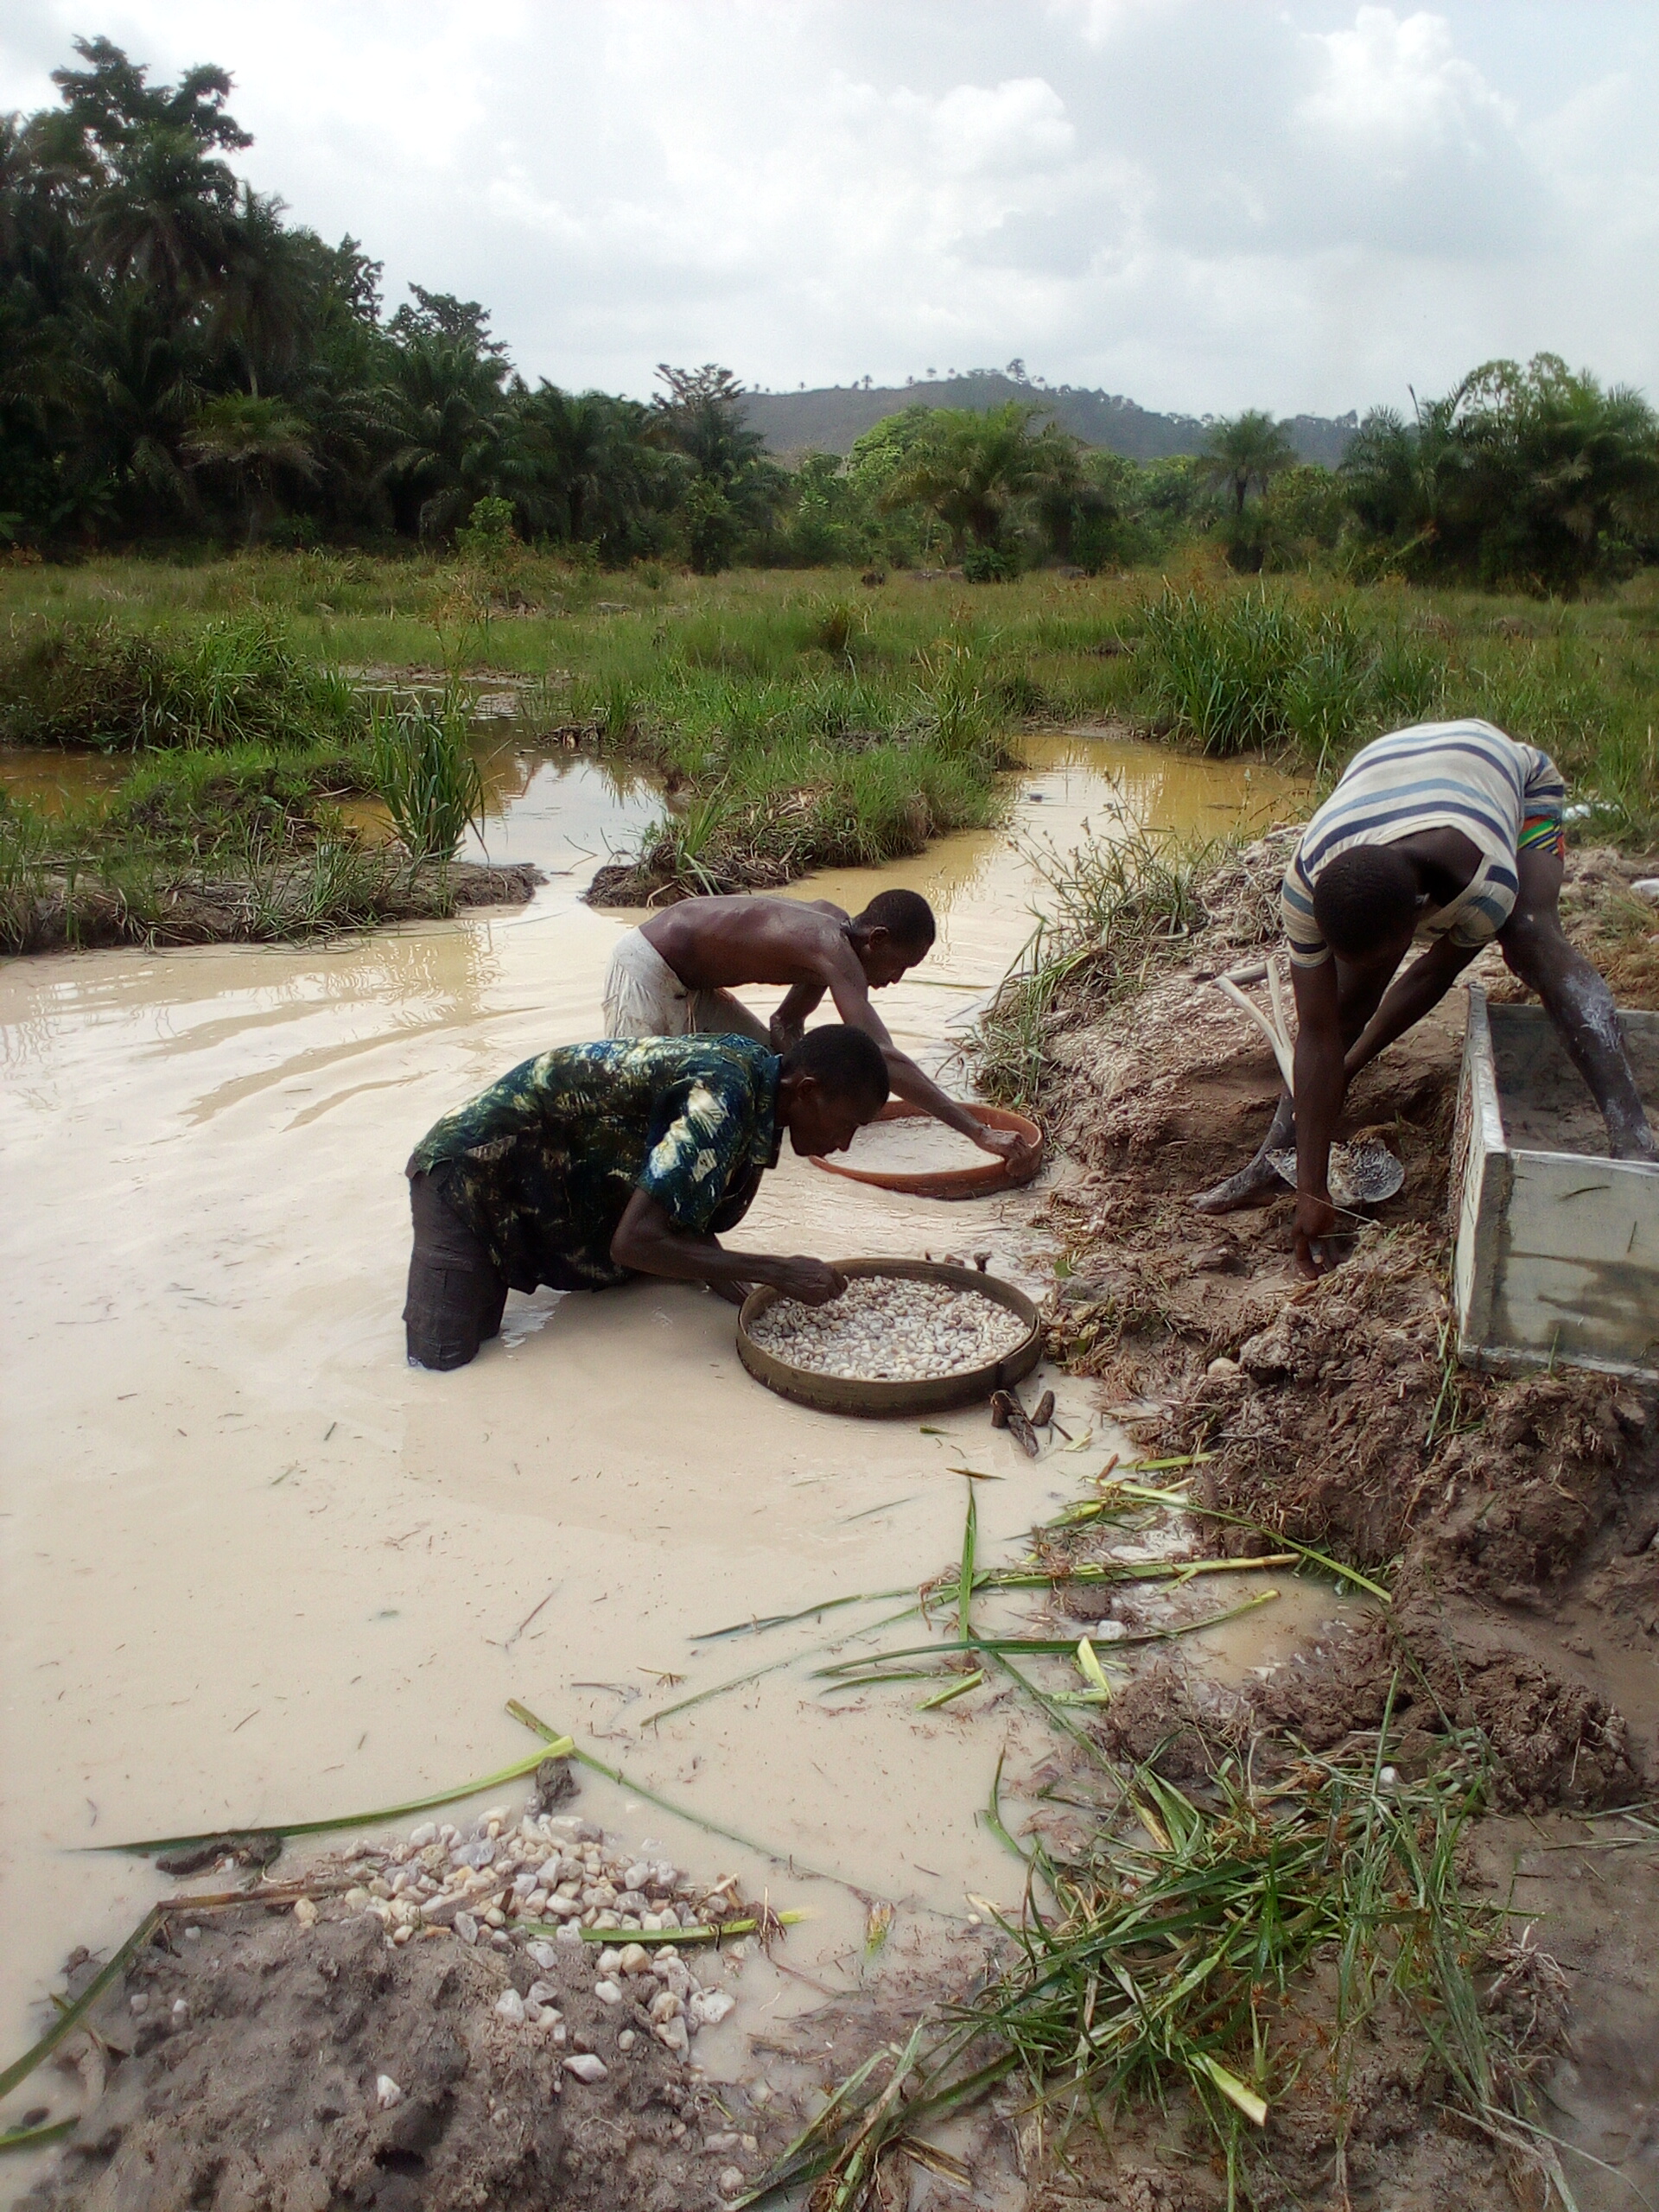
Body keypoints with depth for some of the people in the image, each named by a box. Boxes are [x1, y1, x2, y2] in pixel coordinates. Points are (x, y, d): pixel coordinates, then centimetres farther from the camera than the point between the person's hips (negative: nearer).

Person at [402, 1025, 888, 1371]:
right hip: (473, 1162, -9)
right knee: (444, 1359, -16)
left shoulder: (754, 1069, -3)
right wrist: (779, 1273, -29)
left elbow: (686, 1206, 4)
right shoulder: (724, 1103, -31)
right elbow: (634, 1242, -35)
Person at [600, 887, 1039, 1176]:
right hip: (646, 967, -9)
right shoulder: (833, 949, -31)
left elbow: (787, 1022, 8)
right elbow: (882, 1058, -42)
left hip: (691, 981, 9)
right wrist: (980, 1133, -45)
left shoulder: (834, 927, -2)